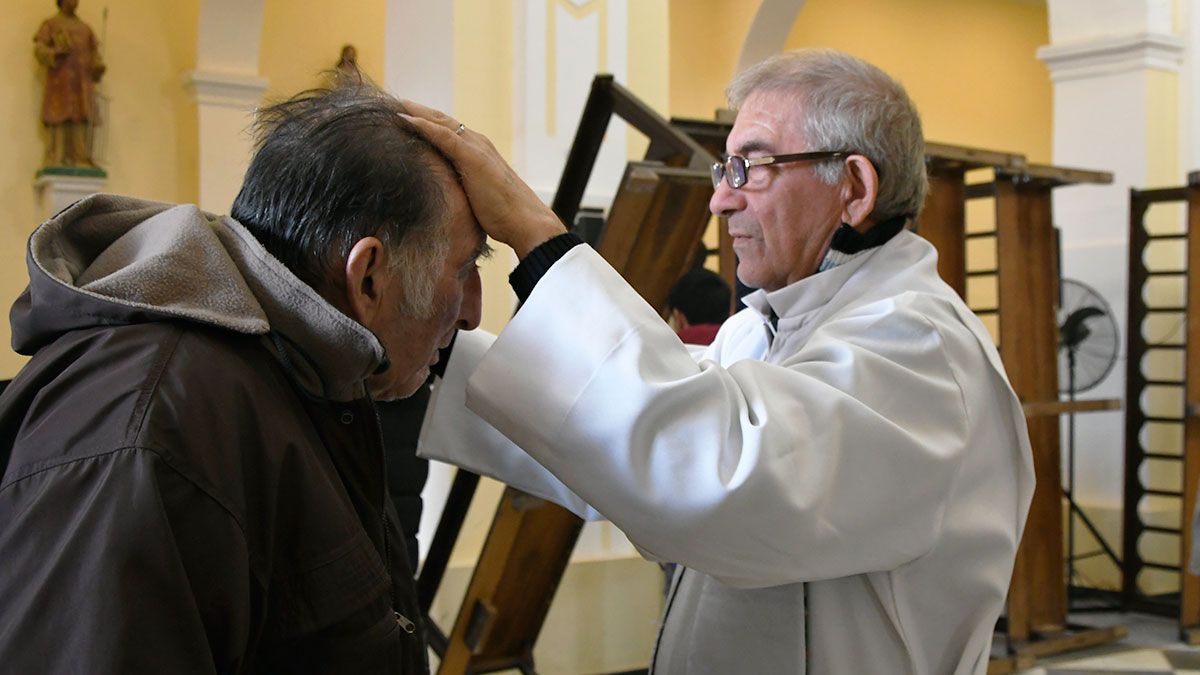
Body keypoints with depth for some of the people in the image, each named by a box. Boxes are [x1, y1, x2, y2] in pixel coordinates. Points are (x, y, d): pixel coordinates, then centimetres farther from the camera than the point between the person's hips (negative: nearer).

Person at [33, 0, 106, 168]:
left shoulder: (85, 28, 22)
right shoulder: (50, 24, 10)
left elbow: (94, 53, 17)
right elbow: (39, 49, -1)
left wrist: (98, 66, -5)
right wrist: (57, 52, -20)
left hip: (82, 80, 4)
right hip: (60, 79, -4)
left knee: (80, 120, -6)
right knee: (59, 120, -12)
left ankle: (81, 160, -9)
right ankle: (56, 161, -15)